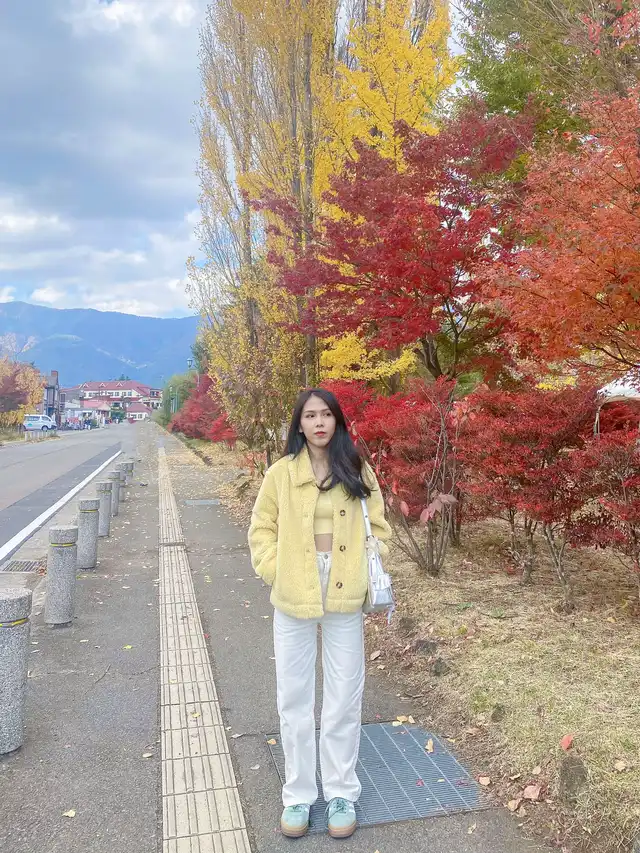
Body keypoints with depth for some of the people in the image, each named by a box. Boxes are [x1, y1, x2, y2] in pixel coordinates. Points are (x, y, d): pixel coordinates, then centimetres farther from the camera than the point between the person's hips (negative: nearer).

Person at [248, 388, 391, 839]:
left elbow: (378, 527, 6)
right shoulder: (281, 473, -3)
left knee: (344, 697, 11)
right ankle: (299, 794, 28)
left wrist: (369, 576, -3)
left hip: (345, 597, 1)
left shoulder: (358, 472, 1)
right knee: (295, 698, 11)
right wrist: (276, 573, -8)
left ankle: (342, 792, 29)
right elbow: (262, 529, 4)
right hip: (293, 598, 0)